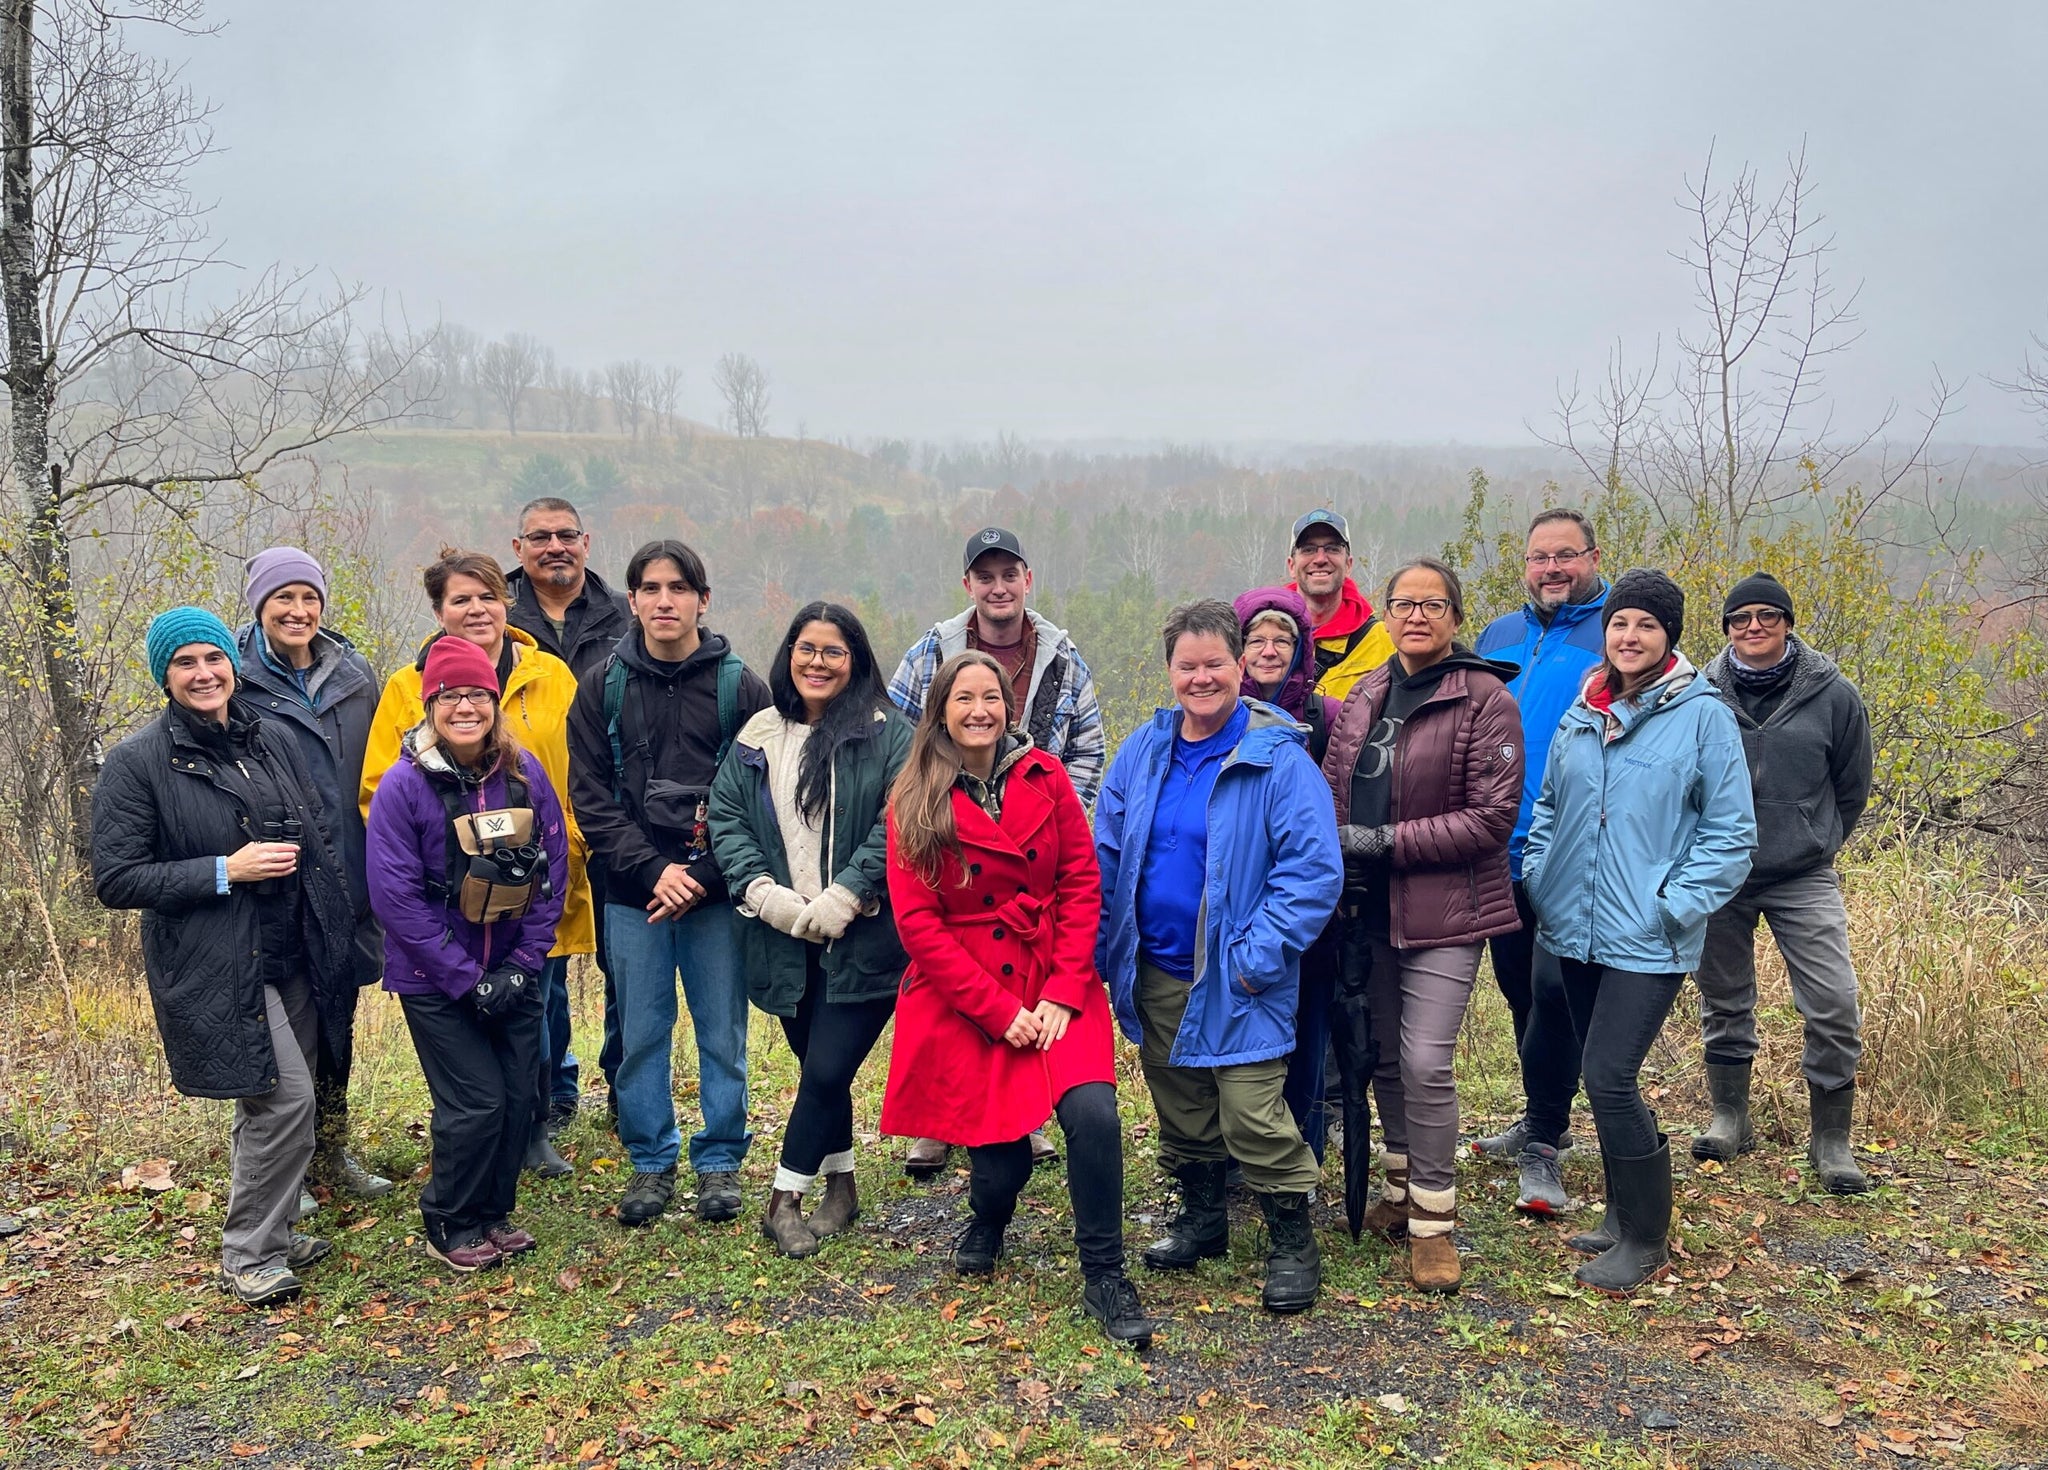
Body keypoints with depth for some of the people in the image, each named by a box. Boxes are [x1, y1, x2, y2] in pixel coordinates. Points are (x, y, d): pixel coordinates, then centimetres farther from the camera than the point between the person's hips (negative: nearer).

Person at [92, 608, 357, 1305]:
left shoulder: (275, 740, 7)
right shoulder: (137, 763, -8)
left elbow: (319, 836, 16)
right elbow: (114, 879, -10)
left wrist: (338, 926, 7)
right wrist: (225, 871, -17)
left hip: (292, 959, 6)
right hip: (216, 969, -6)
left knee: (269, 1103, 16)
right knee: (286, 1097, -11)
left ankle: (271, 1234, 33)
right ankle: (247, 1257, 6)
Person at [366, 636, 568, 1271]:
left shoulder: (525, 772, -3)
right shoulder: (404, 784, -13)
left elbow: (553, 870, 1)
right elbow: (395, 894, -14)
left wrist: (521, 965, -7)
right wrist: (466, 980, -15)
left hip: (512, 974, 4)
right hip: (435, 980, -4)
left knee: (521, 1096, 6)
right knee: (476, 1102, -4)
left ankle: (494, 1213, 29)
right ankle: (450, 1227, 19)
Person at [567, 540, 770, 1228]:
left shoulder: (740, 686, 0)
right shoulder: (602, 687, 4)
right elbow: (590, 796, 0)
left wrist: (704, 877, -12)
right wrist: (653, 870, -11)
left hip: (717, 893, -1)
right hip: (633, 894, 1)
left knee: (722, 1034, 7)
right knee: (640, 1034, 9)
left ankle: (720, 1161, 21)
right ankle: (651, 1162, 24)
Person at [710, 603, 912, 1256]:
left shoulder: (887, 733, -4)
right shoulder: (757, 737, 9)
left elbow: (896, 826, -12)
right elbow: (724, 817, 5)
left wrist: (842, 898, -18)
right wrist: (762, 891, -10)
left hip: (863, 937, -4)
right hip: (784, 940, 4)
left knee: (826, 1071, -5)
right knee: (821, 1068, 14)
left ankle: (785, 1200, 11)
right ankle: (841, 1188, 31)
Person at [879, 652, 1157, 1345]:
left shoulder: (1046, 779, 1)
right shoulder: (914, 805, -3)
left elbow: (1083, 884, -1)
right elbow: (919, 922, -7)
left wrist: (1063, 993, -10)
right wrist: (999, 1012, -13)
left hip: (1055, 988, 1)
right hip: (961, 999, -1)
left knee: (1093, 1114, -20)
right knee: (999, 1149, 1)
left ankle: (1104, 1279, -2)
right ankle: (988, 1223, 40)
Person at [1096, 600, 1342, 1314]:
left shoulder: (1279, 759, -12)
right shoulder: (1142, 752, 5)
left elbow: (1314, 869, -15)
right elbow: (1106, 856, 11)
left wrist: (1260, 958, -18)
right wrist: (1102, 950, 5)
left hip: (1236, 985, -5)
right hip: (1155, 975, 5)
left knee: (1251, 1117, -6)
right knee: (1180, 1112, 17)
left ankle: (1293, 1243, 14)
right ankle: (1202, 1220, 37)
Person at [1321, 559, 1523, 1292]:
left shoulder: (1485, 699, -9)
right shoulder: (1365, 695, 10)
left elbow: (1492, 817, -14)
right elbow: (1334, 792, 13)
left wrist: (1387, 841, -15)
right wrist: (1339, 882, 1)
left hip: (1444, 911, -6)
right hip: (1369, 908, 6)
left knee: (1426, 1063, -9)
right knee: (1387, 1058, 14)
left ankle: (1433, 1221, 7)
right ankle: (1401, 1191, 32)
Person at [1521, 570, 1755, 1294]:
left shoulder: (1703, 716, -9)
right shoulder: (1581, 714, 7)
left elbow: (1731, 834, -8)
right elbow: (1549, 804, 20)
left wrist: (1671, 906, -14)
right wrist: (1536, 875, 8)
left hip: (1647, 941, -6)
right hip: (1575, 929, 6)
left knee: (1609, 1076, -11)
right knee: (1603, 1077, 15)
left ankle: (1645, 1241, 7)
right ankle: (1625, 1213, 32)